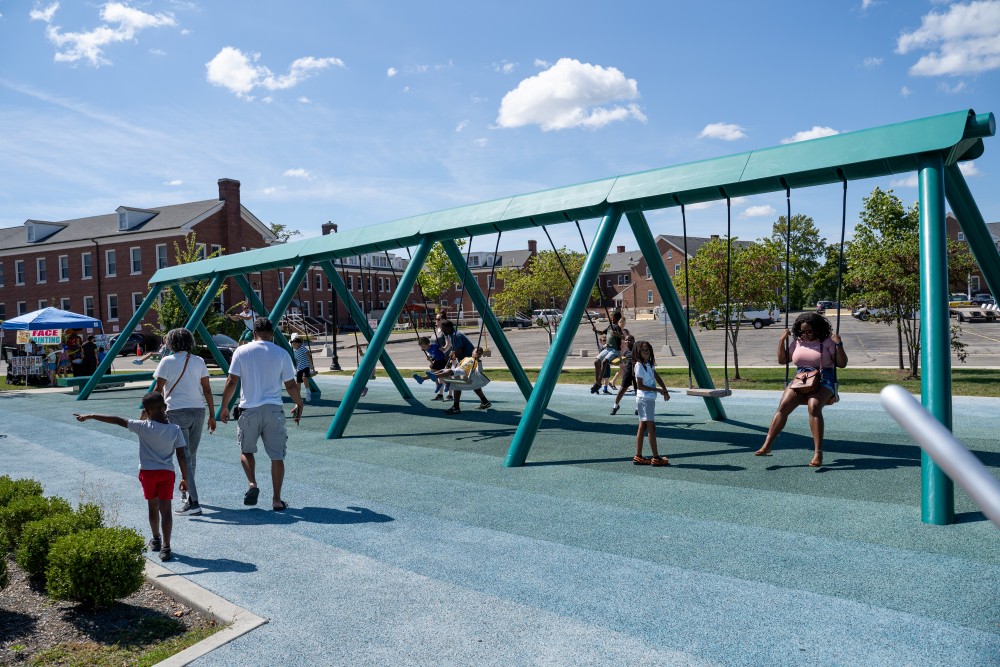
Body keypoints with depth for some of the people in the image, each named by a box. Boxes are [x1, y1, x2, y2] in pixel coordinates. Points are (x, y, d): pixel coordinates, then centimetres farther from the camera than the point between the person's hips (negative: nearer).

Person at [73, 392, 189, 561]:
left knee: (153, 506, 20)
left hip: (147, 472, 1)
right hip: (167, 472, 0)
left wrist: (90, 416, 2)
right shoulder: (175, 430, -6)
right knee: (165, 509, -1)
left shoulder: (143, 427, -10)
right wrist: (185, 479, 2)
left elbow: (117, 420, -7)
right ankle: (165, 547, -8)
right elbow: (181, 457, -5)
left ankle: (156, 539, 37)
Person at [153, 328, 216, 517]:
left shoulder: (167, 361, -3)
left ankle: (193, 502, -11)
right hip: (198, 411, 4)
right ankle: (188, 493, 34)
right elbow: (207, 390, 5)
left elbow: (158, 390, -6)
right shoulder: (199, 361, 7)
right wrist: (212, 415, 9)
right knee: (192, 455, 19)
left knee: (184, 457, -4)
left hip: (177, 412, -4)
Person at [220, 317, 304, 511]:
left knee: (246, 450, 21)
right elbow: (290, 385, 3)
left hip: (249, 409, 0)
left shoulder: (241, 351, 0)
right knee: (277, 456, 6)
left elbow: (232, 382, -2)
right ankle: (277, 500, 7)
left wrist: (224, 407, 10)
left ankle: (252, 484, 0)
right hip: (274, 409, 0)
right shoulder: (281, 353, 1)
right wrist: (299, 405, 18)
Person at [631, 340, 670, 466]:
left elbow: (657, 378, 13)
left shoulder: (650, 364, 11)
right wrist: (658, 390, -13)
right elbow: (640, 386, -16)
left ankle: (638, 456, 14)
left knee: (643, 426, 9)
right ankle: (656, 458, -4)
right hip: (644, 399, -9)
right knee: (651, 427, -7)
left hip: (650, 399, 9)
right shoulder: (639, 366, -14)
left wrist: (665, 391, 0)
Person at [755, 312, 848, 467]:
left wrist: (839, 345, -11)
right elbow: (782, 360, 18)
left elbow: (842, 364, 2)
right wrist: (782, 340, 8)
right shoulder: (797, 342, 14)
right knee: (783, 406, -22)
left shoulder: (827, 342, 3)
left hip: (823, 382, -3)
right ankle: (767, 446, -26)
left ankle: (818, 453, -34)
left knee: (814, 406, -34)